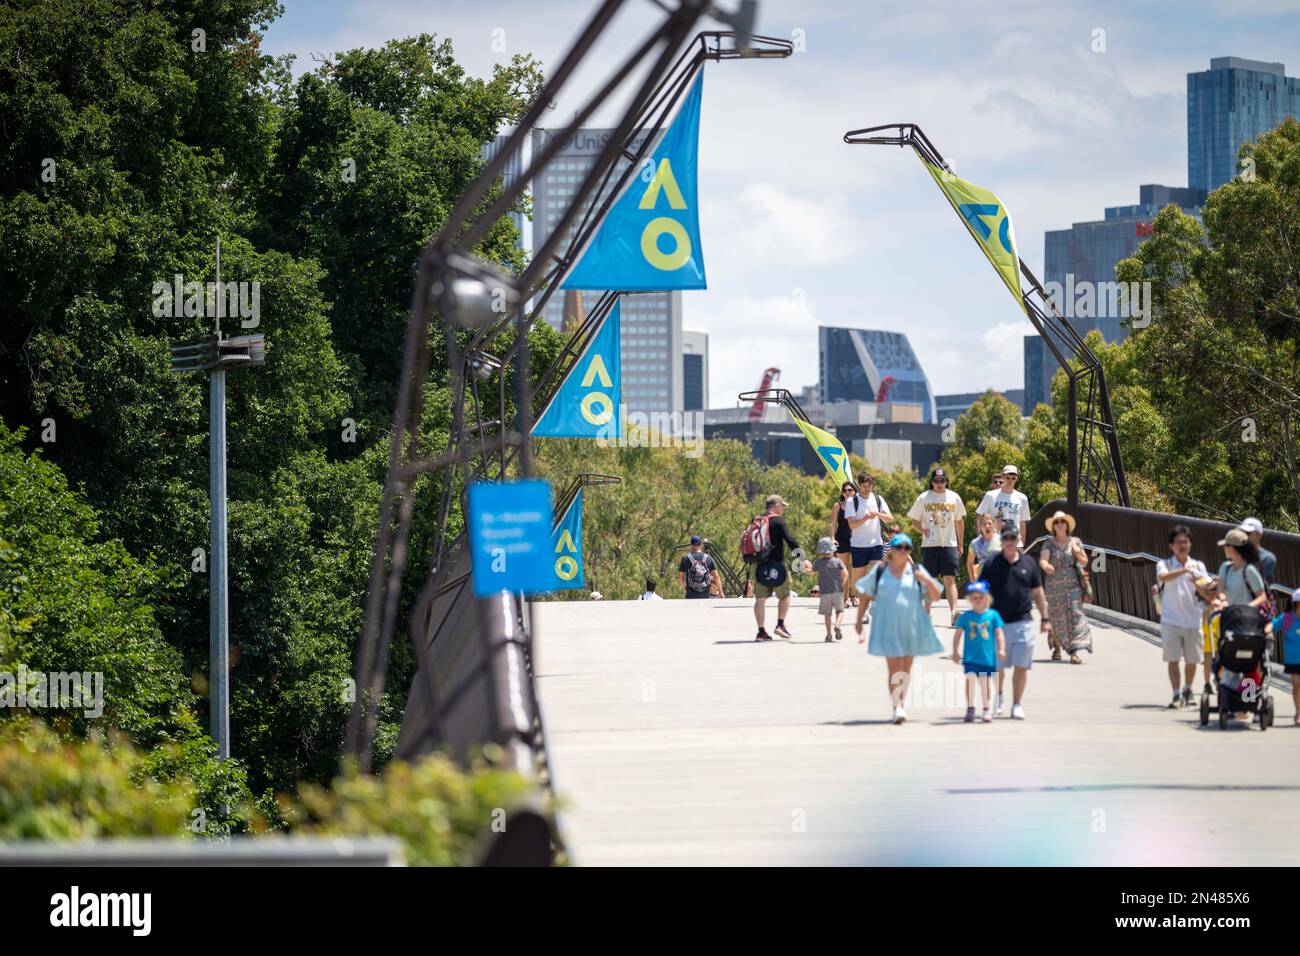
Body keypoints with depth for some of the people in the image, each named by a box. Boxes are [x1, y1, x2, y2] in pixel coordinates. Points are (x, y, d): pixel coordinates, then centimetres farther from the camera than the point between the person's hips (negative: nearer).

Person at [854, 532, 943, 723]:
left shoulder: (917, 571, 5)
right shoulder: (880, 571, 3)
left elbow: (935, 597, 4)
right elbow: (866, 596, 12)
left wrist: (926, 580, -13)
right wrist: (859, 620, 8)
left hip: (912, 627, 2)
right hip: (888, 627, -2)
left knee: (905, 670, 12)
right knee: (894, 669, -13)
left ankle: (900, 704, 26)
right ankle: (897, 708, -19)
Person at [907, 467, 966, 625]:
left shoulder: (954, 498, 7)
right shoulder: (923, 498, 2)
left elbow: (960, 521, 15)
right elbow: (914, 520, 7)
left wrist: (960, 545, 15)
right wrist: (922, 529, -15)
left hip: (949, 544, 0)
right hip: (929, 545, 0)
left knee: (950, 579, -10)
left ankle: (953, 612, -22)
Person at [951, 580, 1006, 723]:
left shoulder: (993, 615, 0)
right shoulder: (965, 616, 1)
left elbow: (999, 633, 1)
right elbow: (958, 633, 5)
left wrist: (1001, 649, -9)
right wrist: (955, 651, 2)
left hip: (987, 656, 0)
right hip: (970, 656, 0)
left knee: (984, 682, 8)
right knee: (970, 679, -11)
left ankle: (987, 709, 20)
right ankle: (970, 707, 0)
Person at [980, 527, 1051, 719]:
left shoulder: (1028, 562, 7)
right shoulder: (992, 563, 1)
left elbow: (1038, 592, 12)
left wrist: (1045, 618, 11)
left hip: (1023, 622, 1)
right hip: (998, 623, -1)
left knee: (1021, 666, -4)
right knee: (997, 666, 7)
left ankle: (1017, 704, 5)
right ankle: (999, 694, 34)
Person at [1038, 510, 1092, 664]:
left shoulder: (1075, 542, 8)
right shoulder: (1049, 544, 2)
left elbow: (1084, 562, 13)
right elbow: (1042, 560, -13)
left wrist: (1078, 553, -8)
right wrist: (1046, 566, -37)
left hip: (1072, 582, 0)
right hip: (1054, 584, 0)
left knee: (1075, 614, -14)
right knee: (1057, 618, 8)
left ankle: (1075, 653, -22)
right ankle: (1057, 648, 32)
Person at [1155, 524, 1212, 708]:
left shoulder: (1198, 566, 7)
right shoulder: (1164, 564, 0)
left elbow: (1207, 595, 3)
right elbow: (1163, 577, -25)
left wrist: (1197, 585, -18)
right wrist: (1184, 570, -38)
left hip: (1193, 621, 2)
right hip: (1171, 620, -2)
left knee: (1192, 659, 10)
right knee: (1173, 658, -7)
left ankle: (1187, 691, 31)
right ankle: (1176, 695, -5)